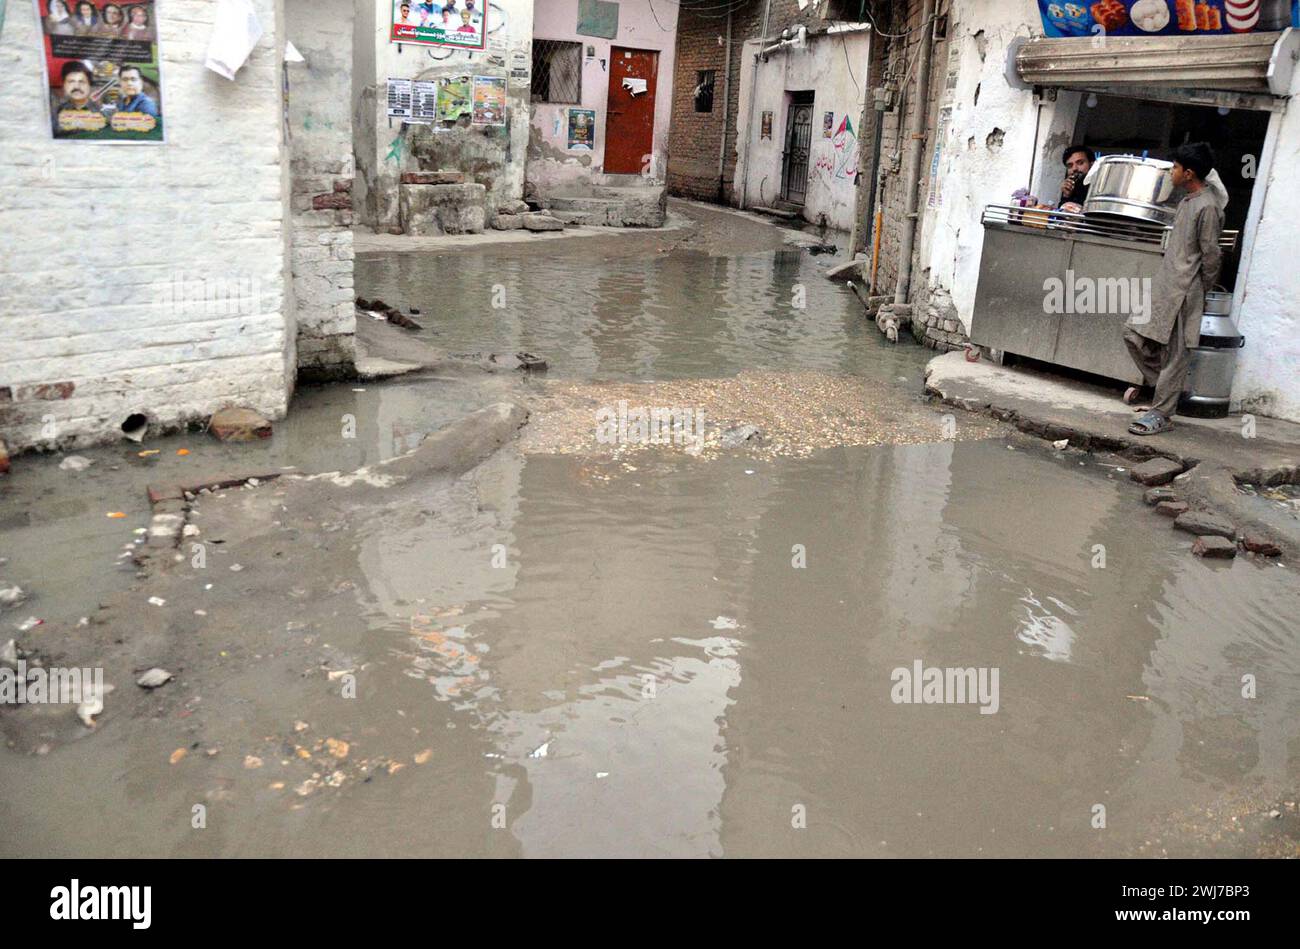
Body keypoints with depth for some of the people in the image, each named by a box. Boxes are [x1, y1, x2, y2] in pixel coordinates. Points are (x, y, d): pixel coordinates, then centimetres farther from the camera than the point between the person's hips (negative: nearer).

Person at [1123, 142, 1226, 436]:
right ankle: (1155, 381, 27)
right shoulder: (1188, 200, 11)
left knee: (1175, 354, -3)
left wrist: (1203, 293, -5)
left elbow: (1210, 254, -13)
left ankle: (1160, 415, 1)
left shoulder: (1207, 206, -16)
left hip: (1185, 290, -9)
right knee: (1134, 333, 9)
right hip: (1164, 284, 9)